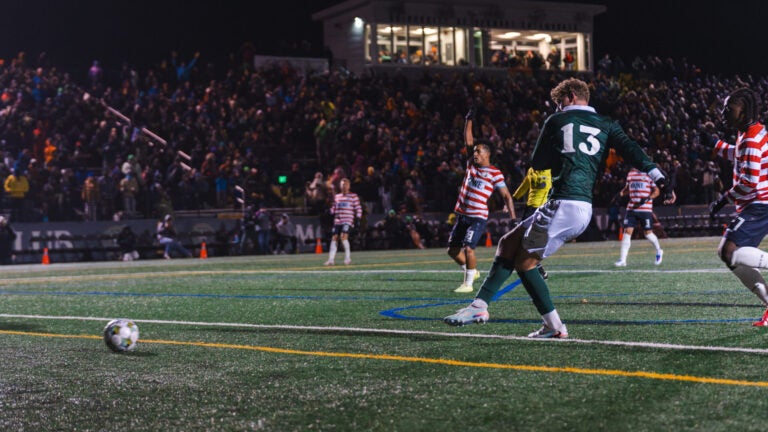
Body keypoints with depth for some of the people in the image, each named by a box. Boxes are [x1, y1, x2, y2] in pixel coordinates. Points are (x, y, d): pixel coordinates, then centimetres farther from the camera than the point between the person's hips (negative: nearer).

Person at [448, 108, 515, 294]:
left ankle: (468, 283, -5)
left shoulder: (495, 173, -6)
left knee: (468, 248, -17)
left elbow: (506, 196, -6)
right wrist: (469, 121, 4)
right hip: (462, 215, 7)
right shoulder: (471, 164, 10)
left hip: (478, 217, -7)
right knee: (452, 249, 9)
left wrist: (513, 217, -13)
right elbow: (468, 141, 11)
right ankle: (472, 271, 31)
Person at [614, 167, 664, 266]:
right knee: (627, 231, -8)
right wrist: (621, 193, 4)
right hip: (631, 208, 4)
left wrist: (648, 198, -21)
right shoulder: (630, 174, 11)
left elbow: (656, 191, -4)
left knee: (648, 233, 2)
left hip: (646, 209, -4)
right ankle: (622, 260, -8)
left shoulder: (648, 175, -4)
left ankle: (659, 251, 31)